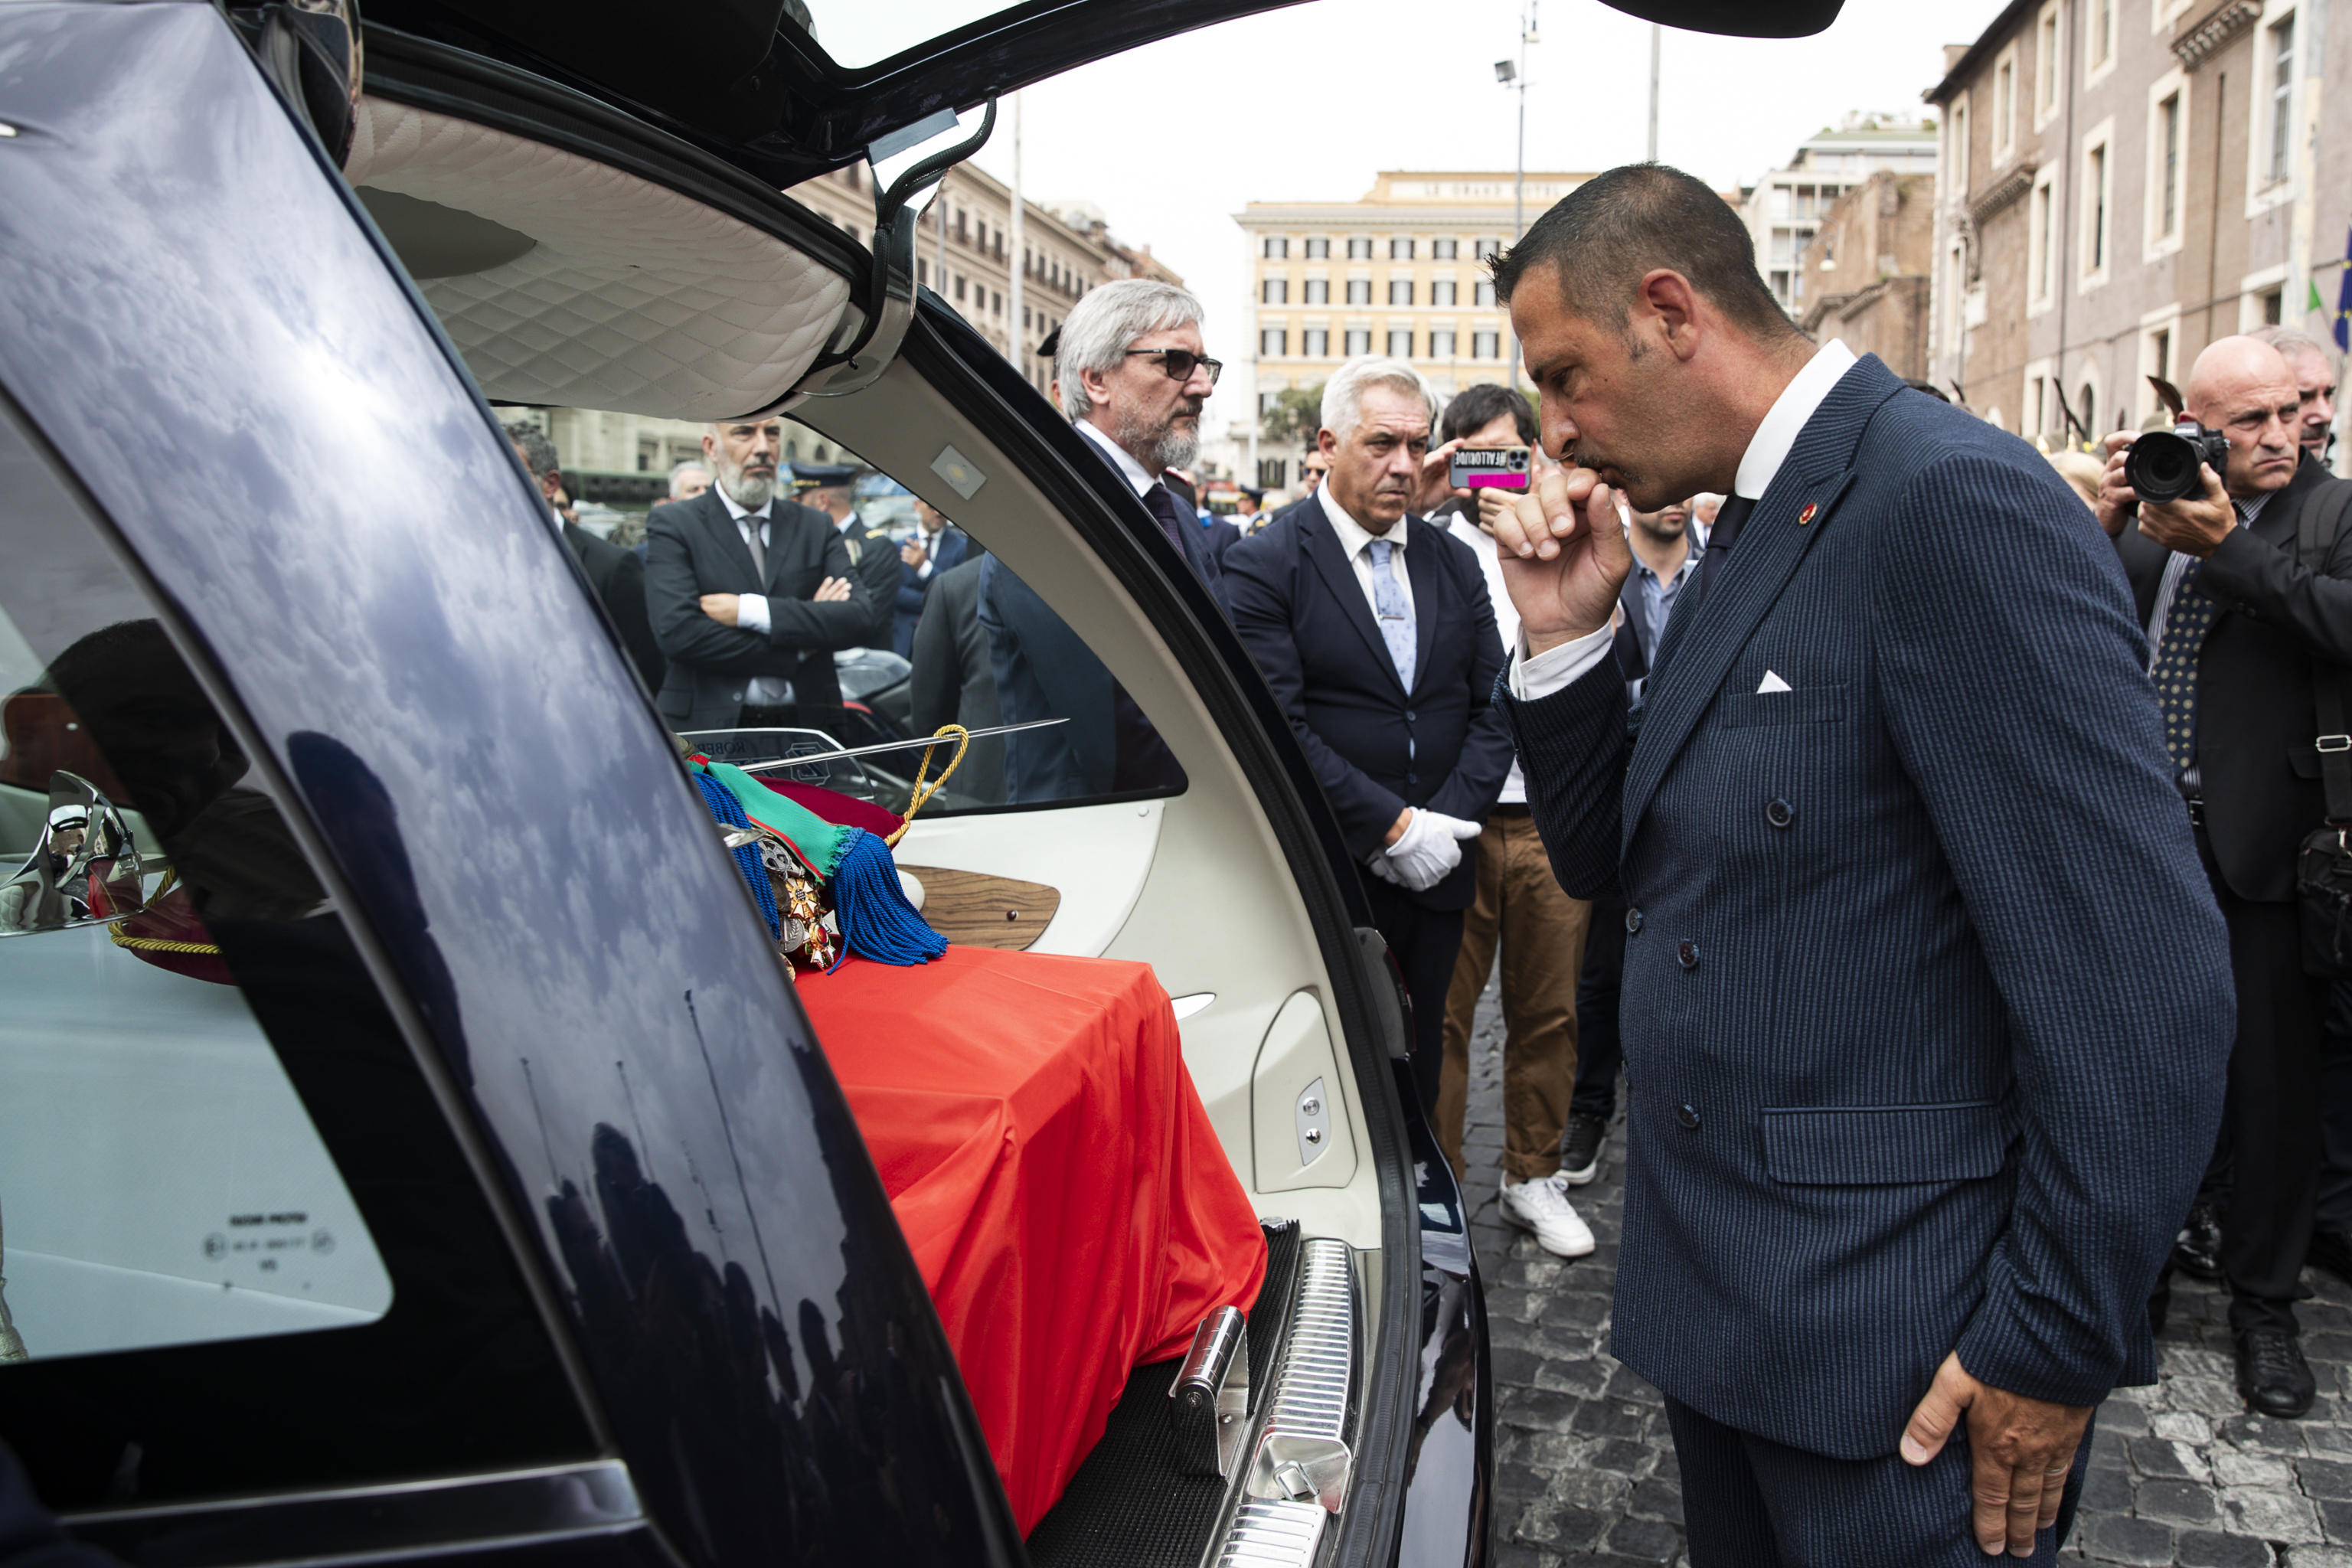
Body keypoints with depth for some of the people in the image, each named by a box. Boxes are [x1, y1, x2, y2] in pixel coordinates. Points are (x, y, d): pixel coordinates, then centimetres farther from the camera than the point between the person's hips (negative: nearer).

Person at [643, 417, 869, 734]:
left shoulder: (817, 527, 14)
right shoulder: (672, 525, 5)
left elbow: (859, 617, -1)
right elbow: (678, 632, -10)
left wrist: (750, 611, -10)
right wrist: (800, 650, -7)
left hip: (805, 725, 3)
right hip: (708, 726, -3)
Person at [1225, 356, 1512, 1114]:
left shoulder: (1455, 561, 10)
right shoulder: (1265, 564, -7)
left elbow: (1492, 708, 7)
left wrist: (1447, 822, -8)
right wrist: (1395, 827, -16)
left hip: (1435, 874, 5)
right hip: (1327, 881, -5)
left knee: (1417, 1073, 14)